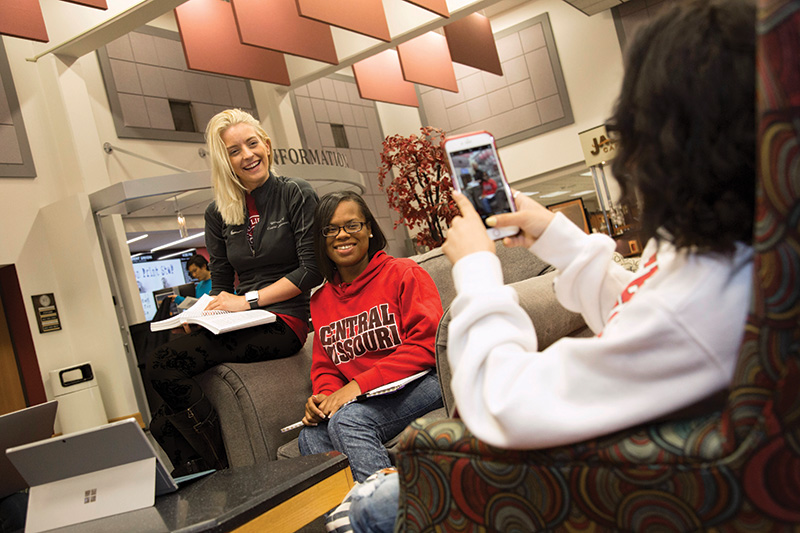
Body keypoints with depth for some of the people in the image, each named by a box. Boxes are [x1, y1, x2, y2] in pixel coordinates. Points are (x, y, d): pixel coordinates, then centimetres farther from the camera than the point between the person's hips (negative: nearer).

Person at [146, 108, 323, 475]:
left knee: (164, 364, -24)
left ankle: (218, 473, -13)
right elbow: (221, 285, 17)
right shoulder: (218, 213, 13)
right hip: (240, 326, 5)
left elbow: (312, 270, -7)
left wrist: (249, 300, -12)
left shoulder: (297, 195, 0)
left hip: (284, 322, -5)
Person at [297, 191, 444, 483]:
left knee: (346, 419, -30)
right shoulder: (320, 301, 17)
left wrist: (359, 385, -17)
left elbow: (427, 345, -11)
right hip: (361, 403, 5)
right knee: (311, 435, -24)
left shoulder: (404, 274, -1)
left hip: (421, 383, -5)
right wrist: (325, 395, -7)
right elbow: (324, 367, 19)